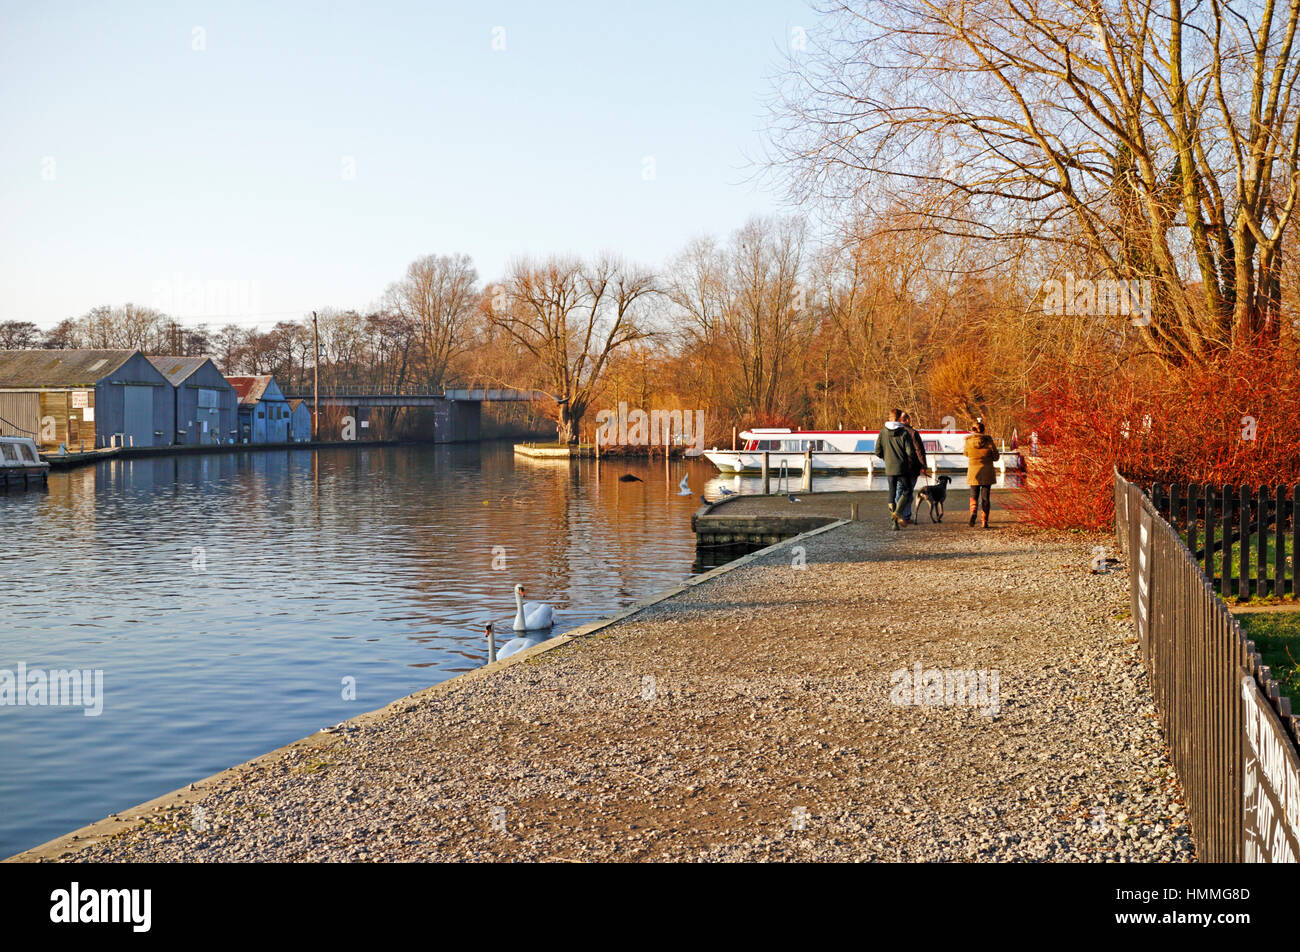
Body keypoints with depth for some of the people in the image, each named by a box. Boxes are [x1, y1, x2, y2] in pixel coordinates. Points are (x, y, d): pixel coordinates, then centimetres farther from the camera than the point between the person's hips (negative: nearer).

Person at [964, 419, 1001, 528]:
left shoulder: (969, 441, -5)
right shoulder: (988, 440, -9)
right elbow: (996, 457, -1)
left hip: (973, 472, 1)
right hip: (987, 472, -1)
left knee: (974, 495, 13)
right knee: (985, 497, 8)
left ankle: (973, 511, -16)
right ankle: (984, 521, 5)